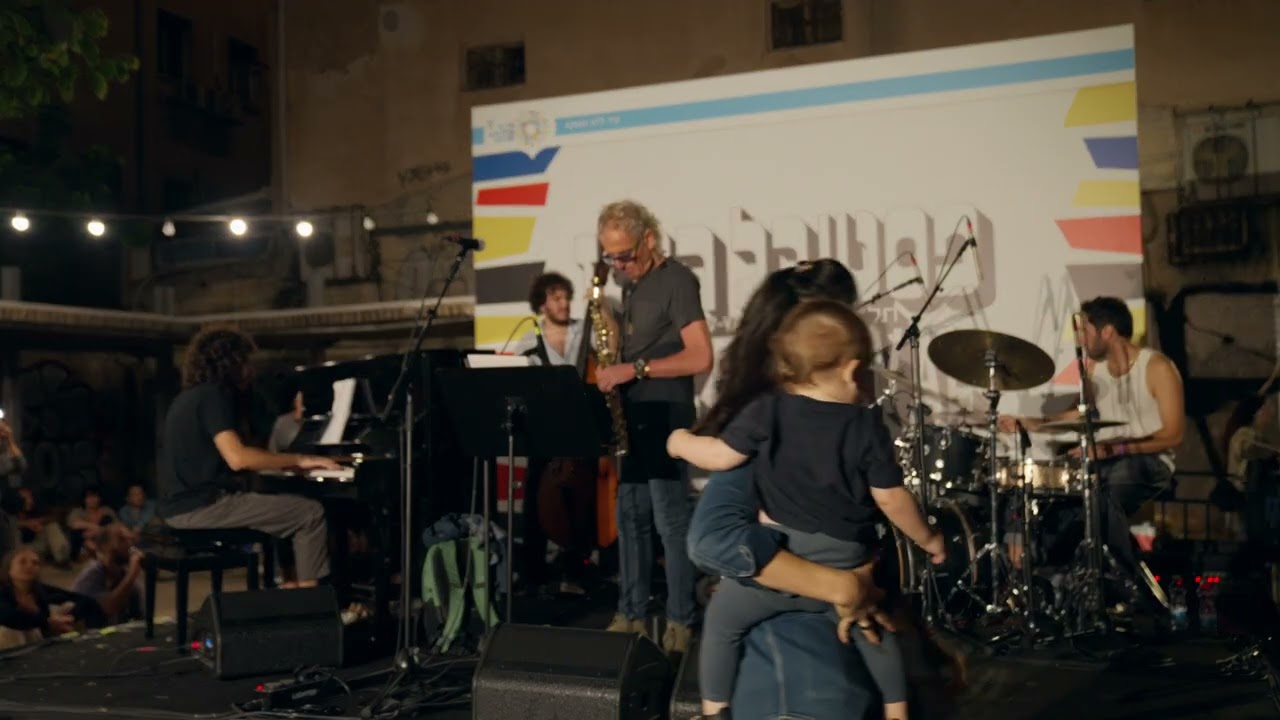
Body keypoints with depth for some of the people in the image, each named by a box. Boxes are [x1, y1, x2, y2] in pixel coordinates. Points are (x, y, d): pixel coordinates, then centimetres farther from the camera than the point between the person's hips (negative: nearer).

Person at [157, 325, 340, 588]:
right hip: (202, 505, -10)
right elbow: (237, 458, -24)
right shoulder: (213, 394, -11)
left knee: (285, 508, 27)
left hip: (184, 504, 10)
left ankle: (286, 583, 25)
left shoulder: (188, 396, 18)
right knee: (312, 513, -11)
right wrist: (299, 460, -16)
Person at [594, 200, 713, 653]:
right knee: (630, 519, 11)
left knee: (671, 522, -4)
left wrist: (634, 370, -20)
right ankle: (631, 614, 20)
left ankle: (680, 621, 5)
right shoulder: (632, 286, 14)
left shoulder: (677, 280, -11)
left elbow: (701, 358, -19)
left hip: (666, 421, -8)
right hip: (633, 420, 8)